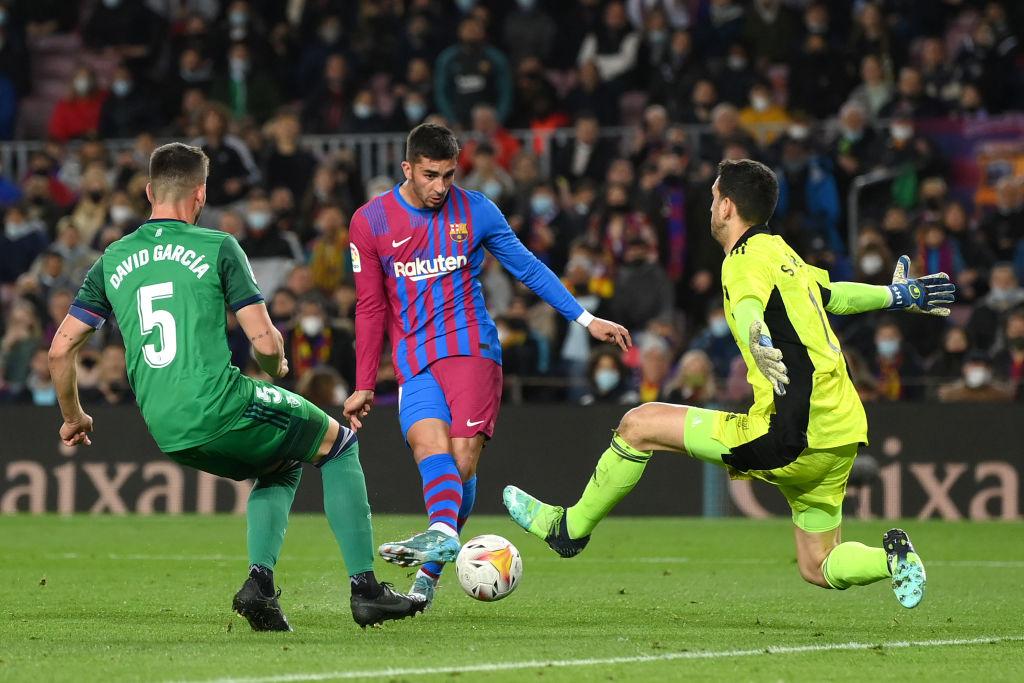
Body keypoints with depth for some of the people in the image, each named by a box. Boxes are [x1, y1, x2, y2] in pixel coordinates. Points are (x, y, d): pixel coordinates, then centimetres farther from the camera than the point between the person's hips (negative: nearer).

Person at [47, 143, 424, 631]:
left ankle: (259, 581, 10)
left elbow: (60, 349, 11)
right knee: (340, 444, 17)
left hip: (166, 434, 6)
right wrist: (277, 367, 18)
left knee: (284, 463, 31)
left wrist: (73, 418, 27)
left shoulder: (111, 261, 13)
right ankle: (365, 588, 12)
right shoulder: (217, 248, -1)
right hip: (220, 407, -6)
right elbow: (265, 343, -6)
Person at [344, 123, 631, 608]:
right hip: (414, 362, 0)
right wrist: (364, 386, 9)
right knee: (430, 443, -26)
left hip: (471, 349, 0)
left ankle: (430, 574, -19)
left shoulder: (476, 211, 4)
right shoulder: (370, 223, 4)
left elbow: (527, 267, 13)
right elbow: (370, 308, 10)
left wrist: (585, 319, 9)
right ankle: (443, 535, -50)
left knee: (463, 455, -17)